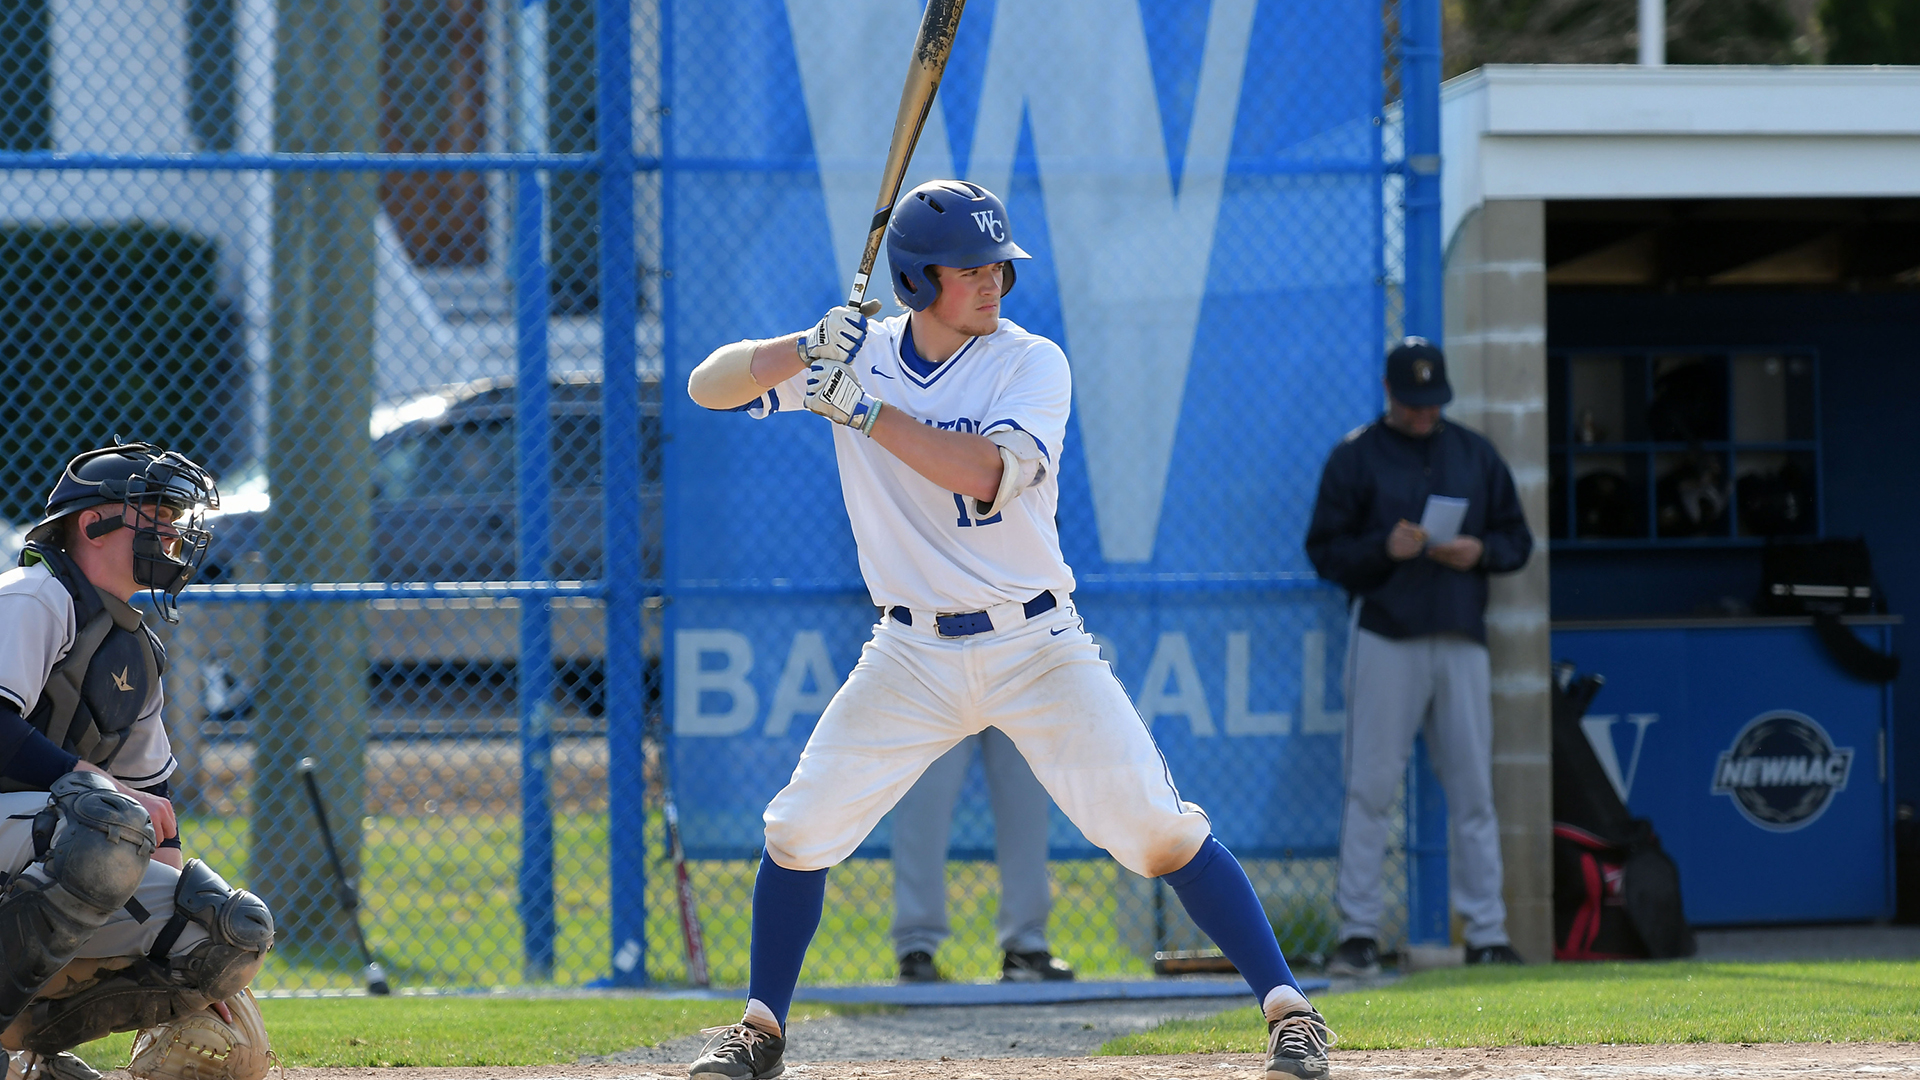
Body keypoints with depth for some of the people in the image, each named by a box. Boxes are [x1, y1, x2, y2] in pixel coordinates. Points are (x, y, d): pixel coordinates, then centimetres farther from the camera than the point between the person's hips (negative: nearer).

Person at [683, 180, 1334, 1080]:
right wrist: (804, 352, -21)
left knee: (1158, 830, -11)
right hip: (912, 658, 2)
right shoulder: (859, 353, 1)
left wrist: (862, 405, -24)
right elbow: (709, 386, -3)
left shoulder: (1033, 364, -7)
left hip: (1037, 649, -2)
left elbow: (984, 471, -24)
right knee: (800, 829, -3)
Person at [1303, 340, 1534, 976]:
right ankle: (1358, 934, -5)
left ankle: (1486, 934, 6)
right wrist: (1383, 547, -16)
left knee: (1474, 791, 3)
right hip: (1385, 637, -3)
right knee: (1370, 787, -6)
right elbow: (1325, 550, 1)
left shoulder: (1476, 454, 15)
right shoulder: (1355, 458, 4)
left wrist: (1480, 551, -5)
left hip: (1461, 641, 3)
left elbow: (1517, 540, 16)